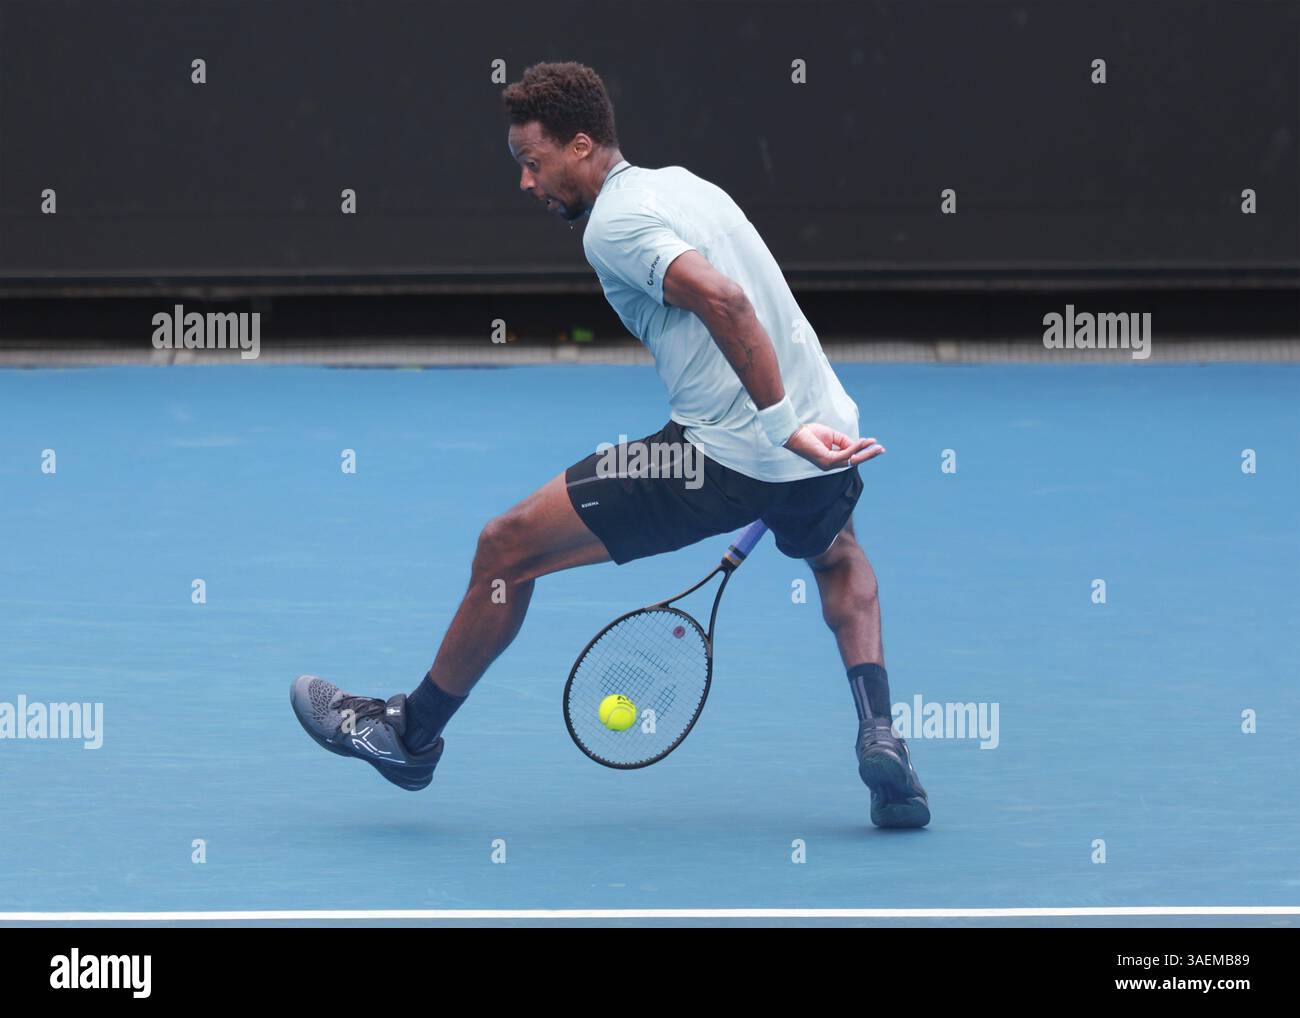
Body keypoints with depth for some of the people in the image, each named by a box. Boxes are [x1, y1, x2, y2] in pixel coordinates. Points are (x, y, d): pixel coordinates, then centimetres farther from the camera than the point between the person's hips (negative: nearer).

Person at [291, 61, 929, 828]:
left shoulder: (614, 224, -10)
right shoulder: (684, 183, 19)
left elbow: (723, 300, -27)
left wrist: (783, 426, -28)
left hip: (728, 452, -8)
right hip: (824, 435, 8)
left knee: (506, 548, 4)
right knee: (840, 560, 42)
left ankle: (411, 733, 20)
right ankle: (882, 740, 21)